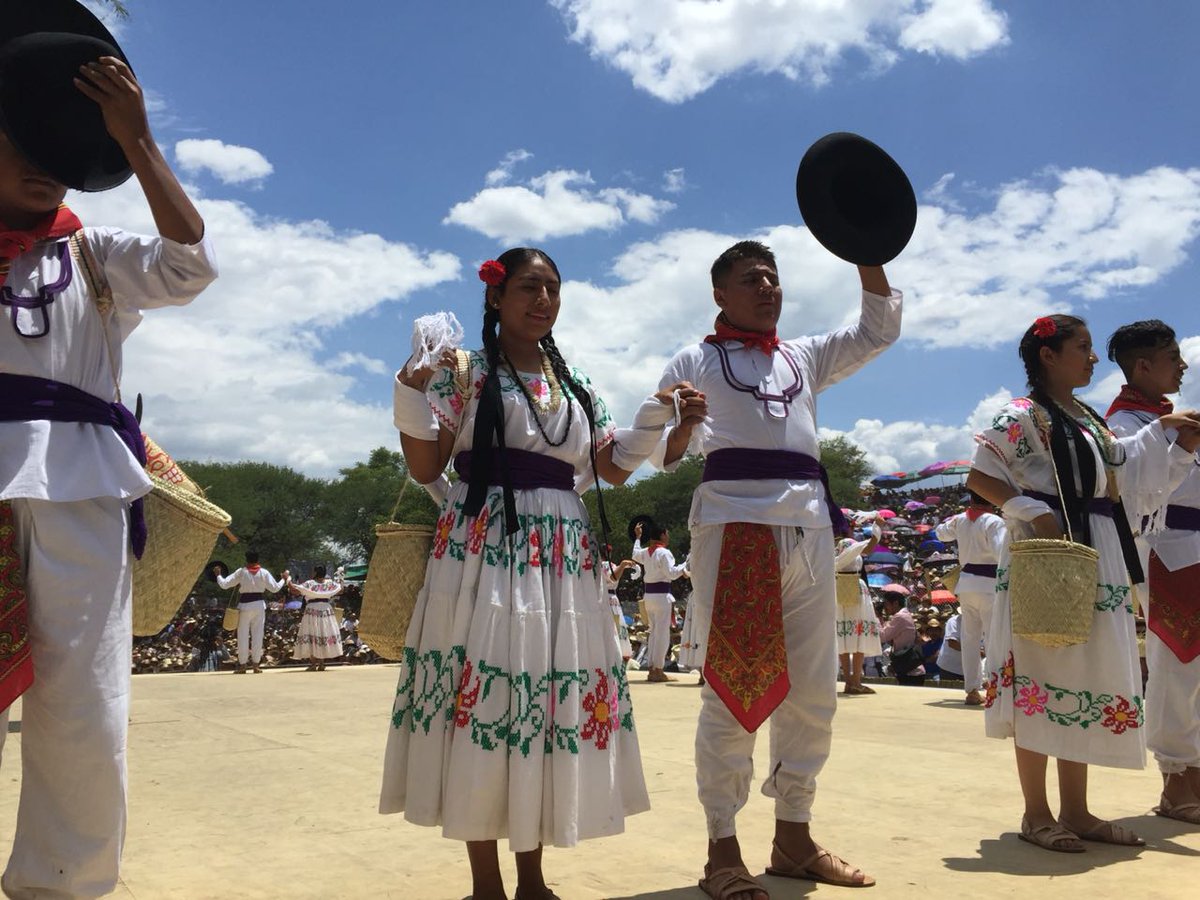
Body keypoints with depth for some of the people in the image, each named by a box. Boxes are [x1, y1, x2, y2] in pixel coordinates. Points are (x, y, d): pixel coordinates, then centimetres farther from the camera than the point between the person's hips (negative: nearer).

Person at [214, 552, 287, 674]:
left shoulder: (241, 572, -4)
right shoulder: (264, 573, 1)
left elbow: (224, 584, -3)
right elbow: (275, 588, 1)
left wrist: (218, 575, 14)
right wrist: (284, 579, 16)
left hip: (245, 606, -2)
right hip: (259, 605, 2)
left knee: (243, 634, 4)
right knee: (258, 634, 6)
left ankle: (242, 665, 5)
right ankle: (256, 664, 7)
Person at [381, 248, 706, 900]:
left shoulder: (577, 387, 19)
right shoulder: (464, 370, 5)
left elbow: (613, 469, 20)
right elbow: (425, 468, -1)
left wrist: (658, 419, 9)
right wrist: (412, 399, -16)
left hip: (564, 554, 5)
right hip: (483, 547, -4)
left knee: (553, 697, 3)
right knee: (481, 694, -8)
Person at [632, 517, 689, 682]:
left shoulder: (646, 552, 10)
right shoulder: (664, 552, -13)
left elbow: (635, 555, 33)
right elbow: (671, 573, -18)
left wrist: (637, 537, 44)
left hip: (649, 594, 9)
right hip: (661, 594, -8)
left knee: (654, 631, 15)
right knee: (662, 633, -4)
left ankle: (652, 669, 18)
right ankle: (657, 671, -3)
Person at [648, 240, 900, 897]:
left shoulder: (805, 357, 24)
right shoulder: (695, 362, 10)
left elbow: (879, 329, 21)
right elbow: (660, 453, 3)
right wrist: (682, 427, -20)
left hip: (809, 526, 5)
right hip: (732, 521, -5)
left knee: (812, 693, 8)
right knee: (732, 690, -6)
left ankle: (793, 835, 21)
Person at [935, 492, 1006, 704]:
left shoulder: (960, 520, 8)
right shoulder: (994, 522, -13)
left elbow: (942, 532, 28)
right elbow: (1001, 551, -25)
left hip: (966, 582, 7)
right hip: (988, 585, -7)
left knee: (970, 638, 12)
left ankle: (972, 690, 15)